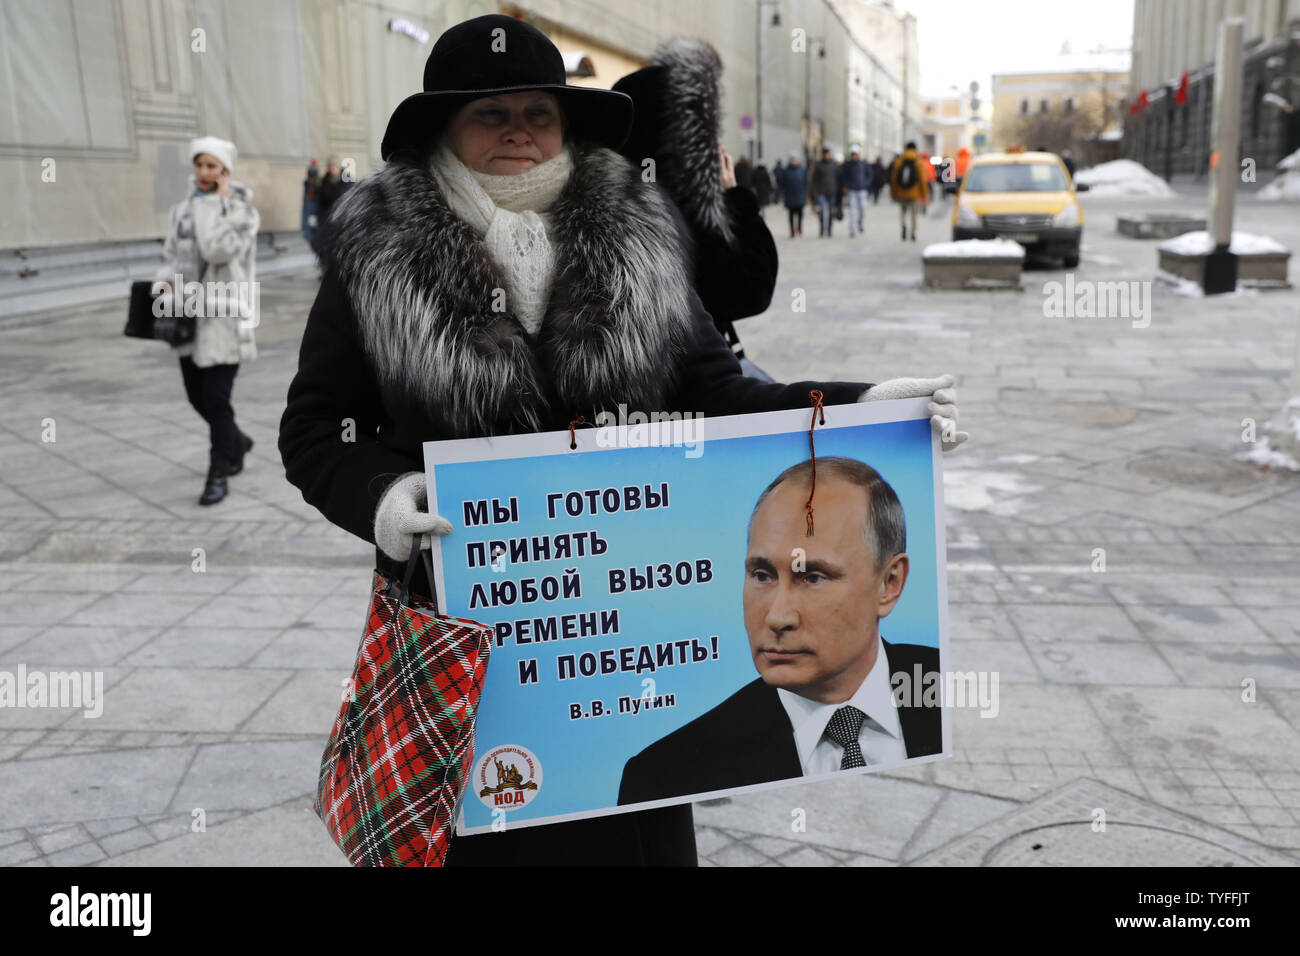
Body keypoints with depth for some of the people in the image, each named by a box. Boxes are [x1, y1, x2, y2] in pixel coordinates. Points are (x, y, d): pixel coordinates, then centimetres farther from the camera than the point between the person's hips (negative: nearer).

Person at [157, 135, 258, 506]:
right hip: (189, 313, 6)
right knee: (196, 395, 13)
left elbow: (218, 250, -21)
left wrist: (214, 203, -14)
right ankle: (236, 442, 39)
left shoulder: (241, 211, -6)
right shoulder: (182, 209, 10)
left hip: (224, 315, -6)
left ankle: (218, 474, 6)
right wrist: (168, 283, -3)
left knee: (216, 399, -6)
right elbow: (171, 255, 16)